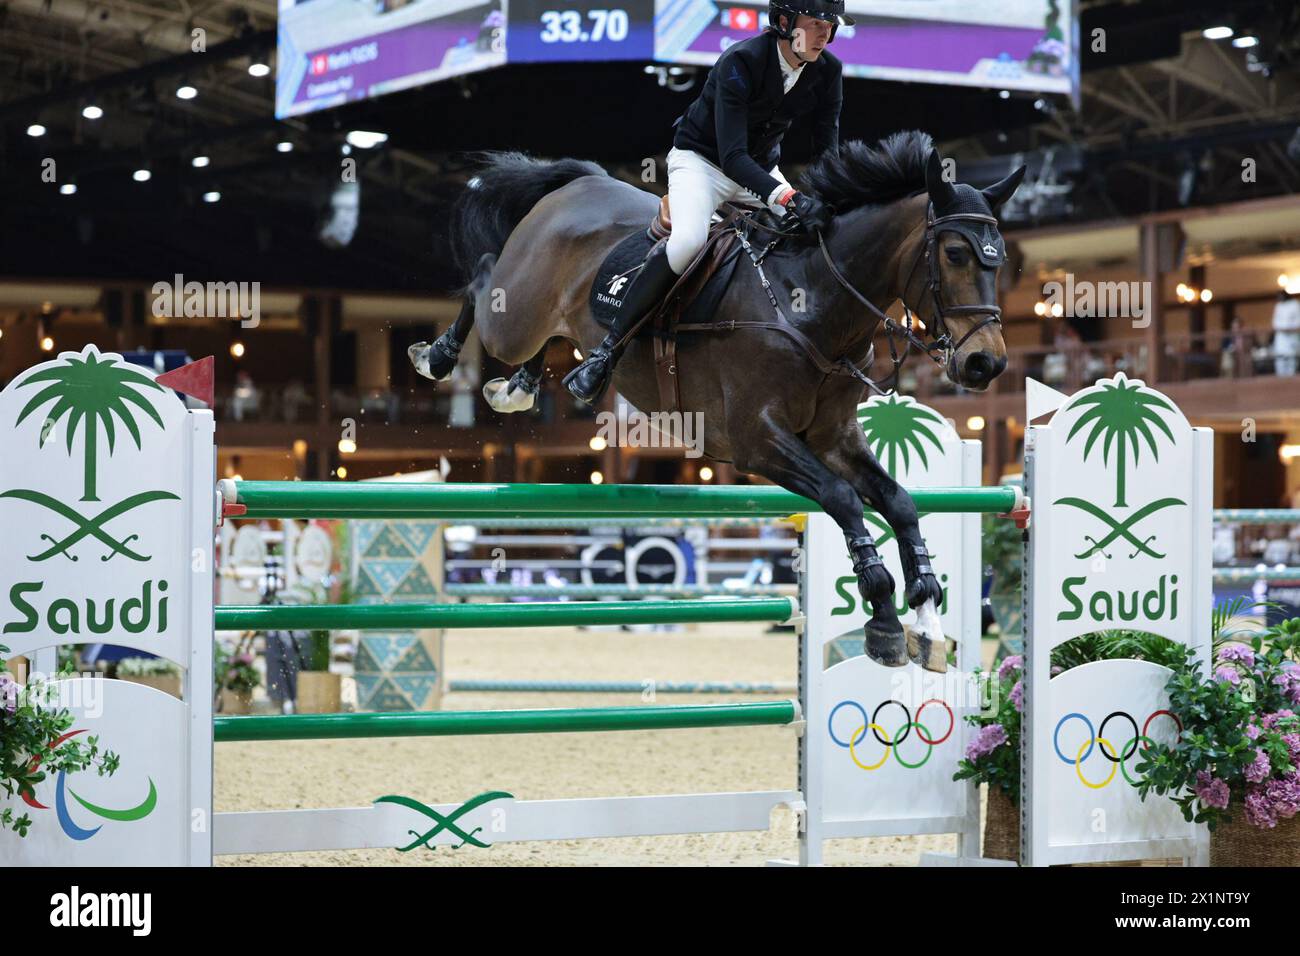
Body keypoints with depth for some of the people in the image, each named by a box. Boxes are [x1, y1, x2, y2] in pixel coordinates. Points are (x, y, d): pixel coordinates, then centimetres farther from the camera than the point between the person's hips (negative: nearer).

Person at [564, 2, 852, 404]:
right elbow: (732, 157, -36)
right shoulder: (741, 62, -29)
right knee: (689, 240, -33)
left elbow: (827, 151, -6)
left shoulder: (827, 72, -11)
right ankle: (608, 349, -26)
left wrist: (823, 201, -27)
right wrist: (789, 198, -49)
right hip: (701, 160, -7)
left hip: (762, 170, 7)